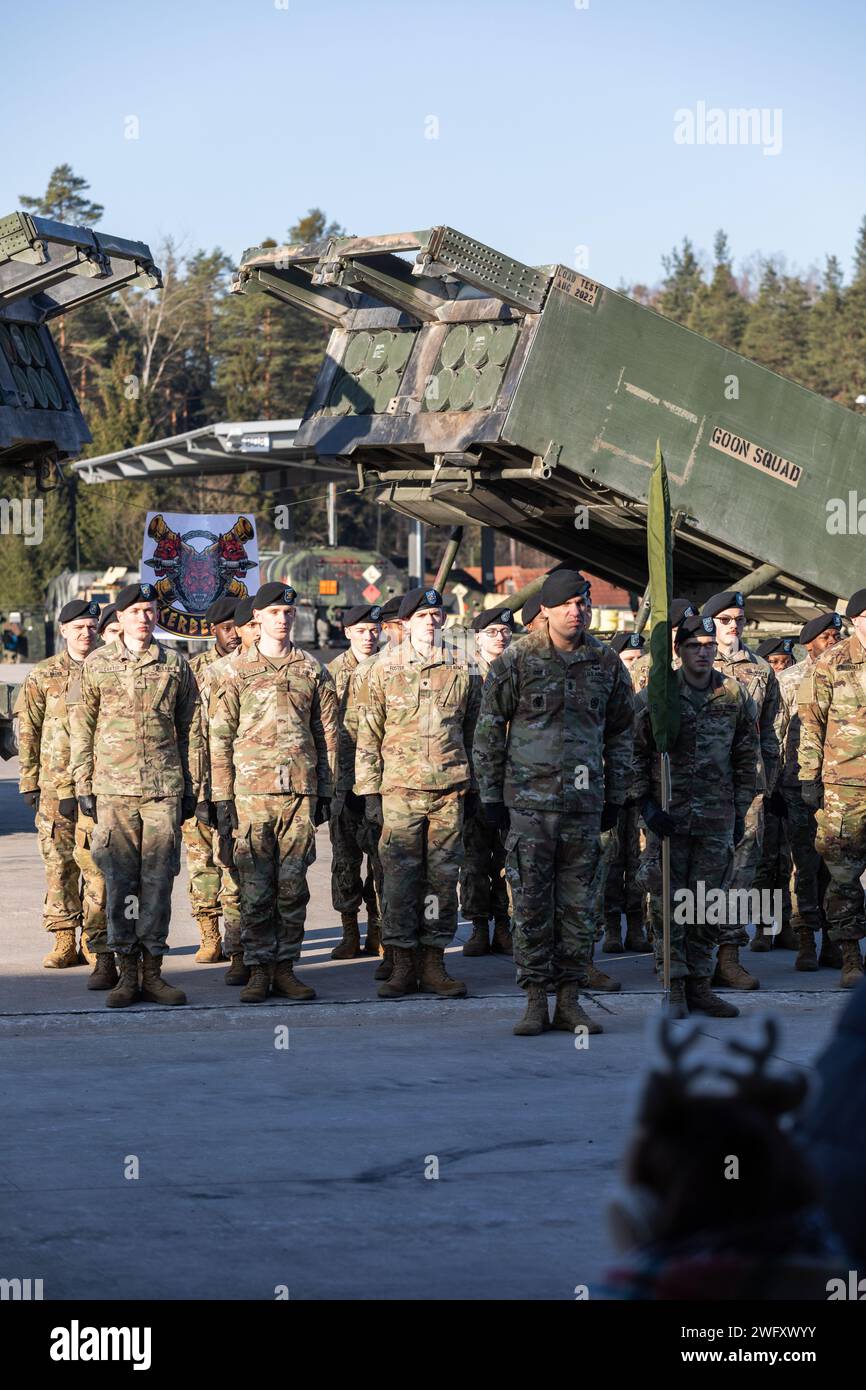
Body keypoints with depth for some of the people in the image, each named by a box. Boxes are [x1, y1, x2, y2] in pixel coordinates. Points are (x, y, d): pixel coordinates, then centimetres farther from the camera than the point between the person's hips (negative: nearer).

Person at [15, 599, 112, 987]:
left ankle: (102, 954, -12)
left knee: (97, 867, -10)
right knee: (58, 864, 8)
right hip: (54, 786, 2)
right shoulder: (43, 676, 9)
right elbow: (28, 732, 11)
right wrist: (29, 780, 6)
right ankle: (64, 941, 19)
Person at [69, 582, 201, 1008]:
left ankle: (153, 971, 7)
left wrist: (192, 787, 8)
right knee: (120, 881, 0)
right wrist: (83, 786, 2)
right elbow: (80, 730, 7)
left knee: (158, 880, 1)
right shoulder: (97, 665, 6)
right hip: (113, 789, -1)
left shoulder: (175, 665, 8)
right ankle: (127, 972, 6)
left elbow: (191, 729, 11)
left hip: (164, 789, 1)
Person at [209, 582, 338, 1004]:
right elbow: (219, 740, 3)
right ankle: (258, 970, 4)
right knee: (255, 888, -1)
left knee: (293, 886, 3)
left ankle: (285, 966, 9)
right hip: (251, 791, -2)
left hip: (300, 790, 2)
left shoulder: (312, 671, 10)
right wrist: (221, 799, -3)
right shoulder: (235, 672, 4)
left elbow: (327, 735, 13)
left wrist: (326, 792, 8)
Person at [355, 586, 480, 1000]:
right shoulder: (385, 668, 4)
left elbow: (472, 733, 16)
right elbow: (368, 735, 4)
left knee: (443, 876, 3)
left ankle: (433, 962, 9)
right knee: (399, 876, -3)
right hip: (400, 787, -2)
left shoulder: (461, 668, 9)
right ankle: (403, 964, 3)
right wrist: (369, 791, -1)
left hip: (449, 789, 2)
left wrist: (472, 789, 14)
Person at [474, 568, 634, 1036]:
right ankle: (535, 1002, 6)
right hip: (529, 800, -3)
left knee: (580, 907, 4)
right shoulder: (516, 661, -2)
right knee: (531, 907, 0)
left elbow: (620, 732, 16)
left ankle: (569, 999, 12)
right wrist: (491, 795, 0)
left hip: (585, 803, 3)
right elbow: (489, 730, 2)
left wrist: (615, 796, 12)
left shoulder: (606, 663, 7)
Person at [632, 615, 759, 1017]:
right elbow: (636, 754, 0)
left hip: (717, 817, 2)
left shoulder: (736, 697, 6)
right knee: (669, 904, -2)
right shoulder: (654, 696, -3)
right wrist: (646, 804, -8)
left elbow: (746, 759, 12)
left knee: (706, 905, 6)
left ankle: (699, 984, 14)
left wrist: (740, 812, 9)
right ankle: (675, 988, 3)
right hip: (668, 815, -2)